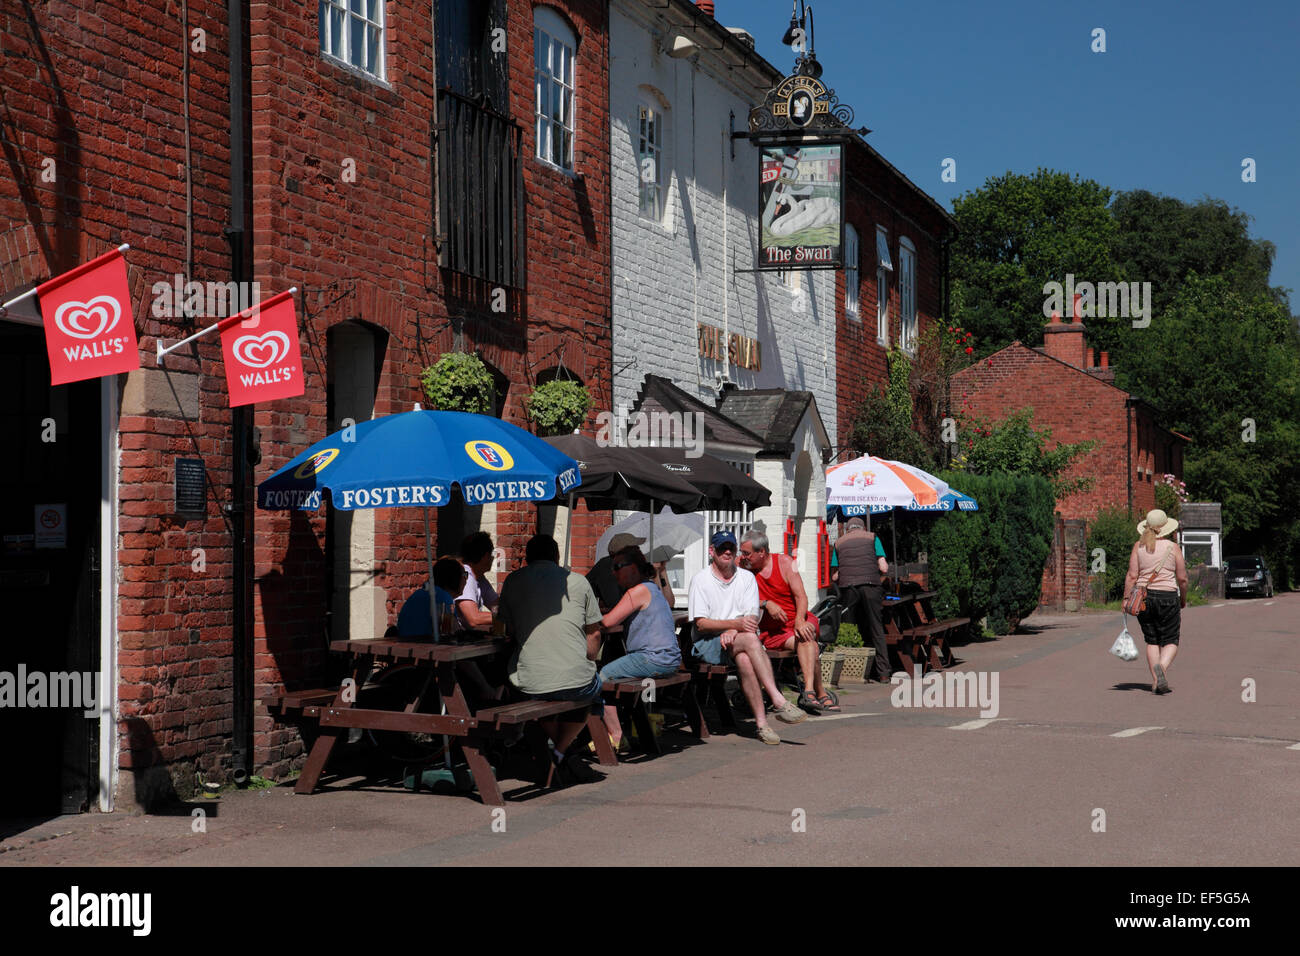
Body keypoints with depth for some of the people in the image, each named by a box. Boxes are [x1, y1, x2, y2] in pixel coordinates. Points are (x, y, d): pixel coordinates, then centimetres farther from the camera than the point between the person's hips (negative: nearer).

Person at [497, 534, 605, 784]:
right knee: (595, 688, 33)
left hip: (529, 684, 2)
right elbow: (594, 634, 10)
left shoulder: (513, 581, 8)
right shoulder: (578, 581, 5)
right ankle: (559, 752, 22)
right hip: (575, 681, -2)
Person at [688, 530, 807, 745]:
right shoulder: (701, 580, 1)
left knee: (744, 659, -35)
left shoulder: (747, 578, 12)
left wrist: (733, 632, -20)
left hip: (739, 641, 3)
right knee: (750, 639, -33)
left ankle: (761, 722, -39)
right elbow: (701, 623, -8)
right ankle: (779, 701, -41)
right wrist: (736, 624, -23)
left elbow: (752, 617, 2)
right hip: (708, 644, -3)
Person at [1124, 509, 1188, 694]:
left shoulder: (1139, 546, 1)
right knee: (1170, 641, 5)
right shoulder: (1173, 548, -3)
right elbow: (1182, 578, 0)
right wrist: (1183, 600, 14)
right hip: (1167, 597, -2)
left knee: (1152, 641, 12)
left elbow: (1132, 576, -5)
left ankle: (1156, 681, 7)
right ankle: (1162, 666, -25)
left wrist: (1126, 598, -1)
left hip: (1143, 596, 2)